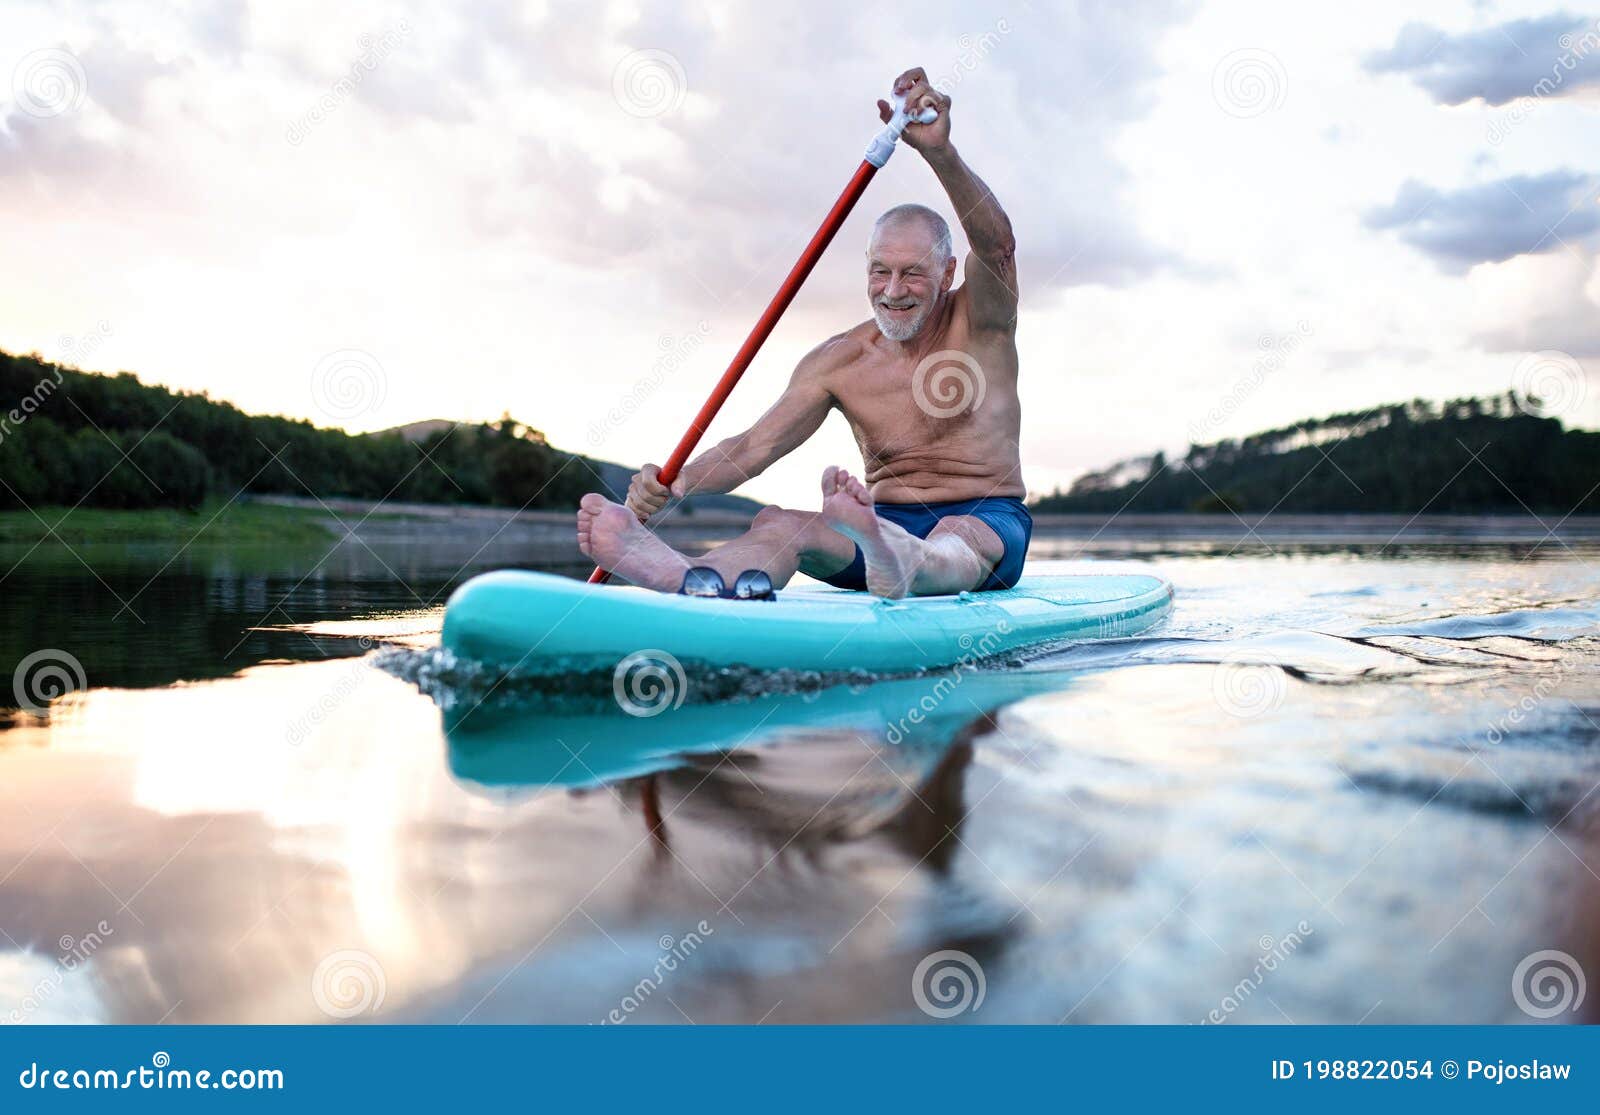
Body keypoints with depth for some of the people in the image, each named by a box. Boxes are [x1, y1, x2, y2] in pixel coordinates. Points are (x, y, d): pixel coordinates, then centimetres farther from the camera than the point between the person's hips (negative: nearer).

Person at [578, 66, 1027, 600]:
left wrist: (940, 152, -38)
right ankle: (683, 579, -60)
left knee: (956, 537, -40)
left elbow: (996, 243, -21)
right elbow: (753, 445, -3)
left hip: (987, 521, -2)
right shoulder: (839, 361, 5)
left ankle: (897, 567, -75)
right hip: (887, 527, 2)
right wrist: (675, 480, -23)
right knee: (776, 524, -28)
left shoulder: (979, 320, 0)